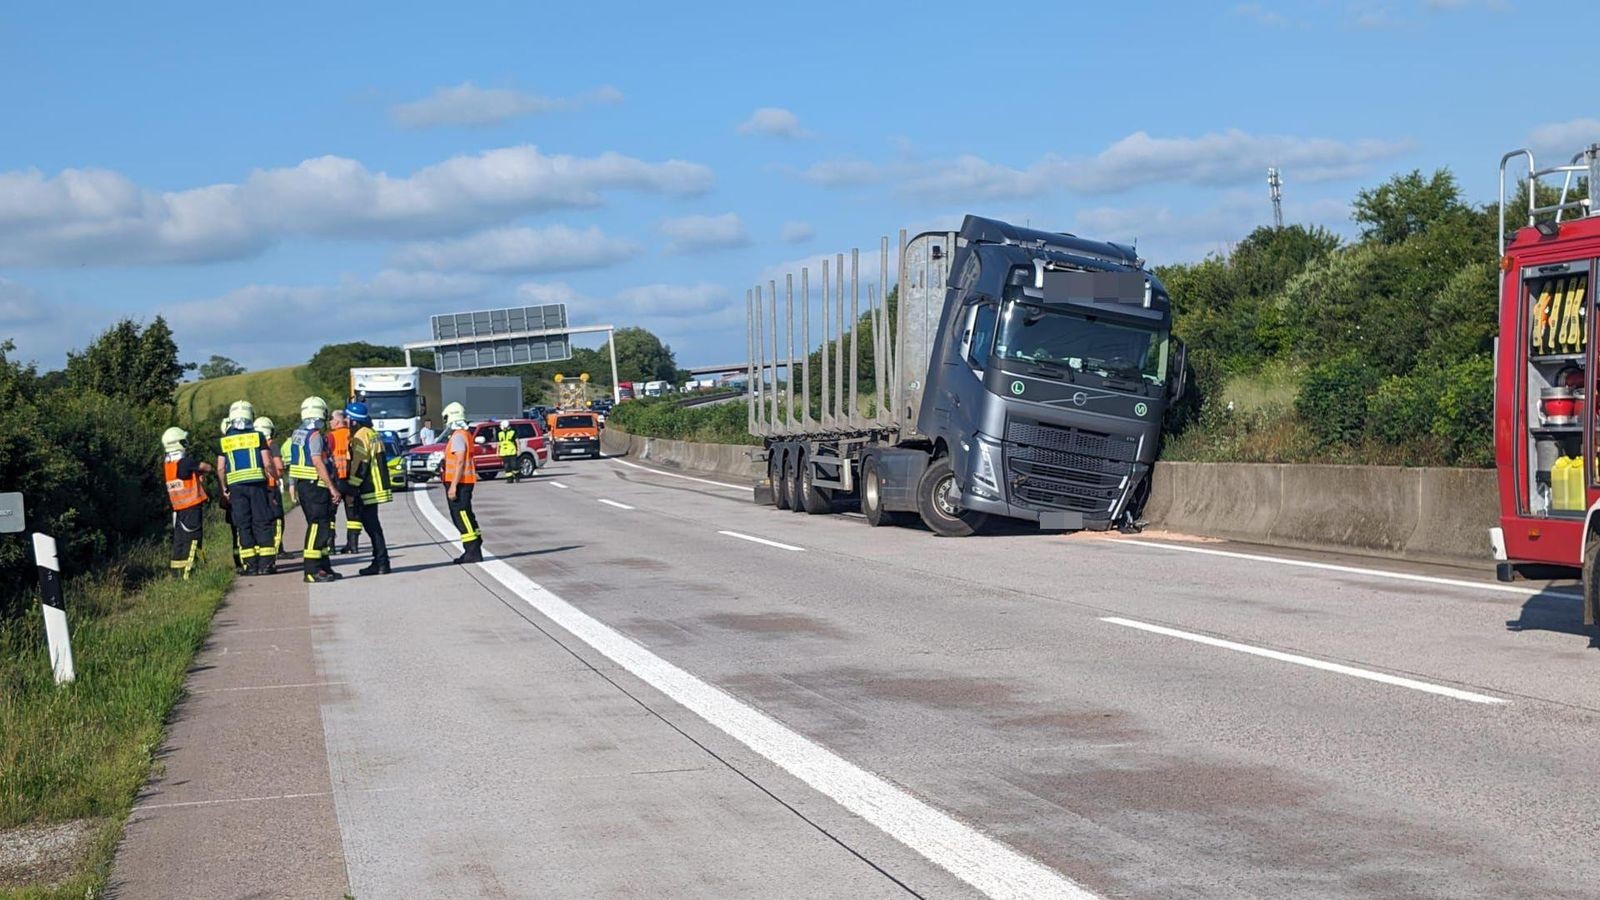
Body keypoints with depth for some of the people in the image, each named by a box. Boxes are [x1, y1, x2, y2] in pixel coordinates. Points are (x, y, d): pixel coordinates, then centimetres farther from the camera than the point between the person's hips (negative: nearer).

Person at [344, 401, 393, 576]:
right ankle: (379, 562, 16)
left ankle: (381, 563, -9)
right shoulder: (372, 433, 18)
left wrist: (351, 487, -16)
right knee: (371, 524, 14)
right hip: (376, 487, 10)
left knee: (371, 525, -8)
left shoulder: (360, 436, -13)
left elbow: (360, 465, -19)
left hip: (369, 489, -10)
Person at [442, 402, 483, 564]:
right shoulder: (465, 434, 17)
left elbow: (460, 462, -21)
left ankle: (473, 553, -10)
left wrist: (453, 486, -23)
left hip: (459, 483, -10)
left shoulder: (458, 436, -15)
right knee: (464, 517, 14)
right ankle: (473, 551, 17)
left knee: (462, 517, -9)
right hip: (465, 482, 10)